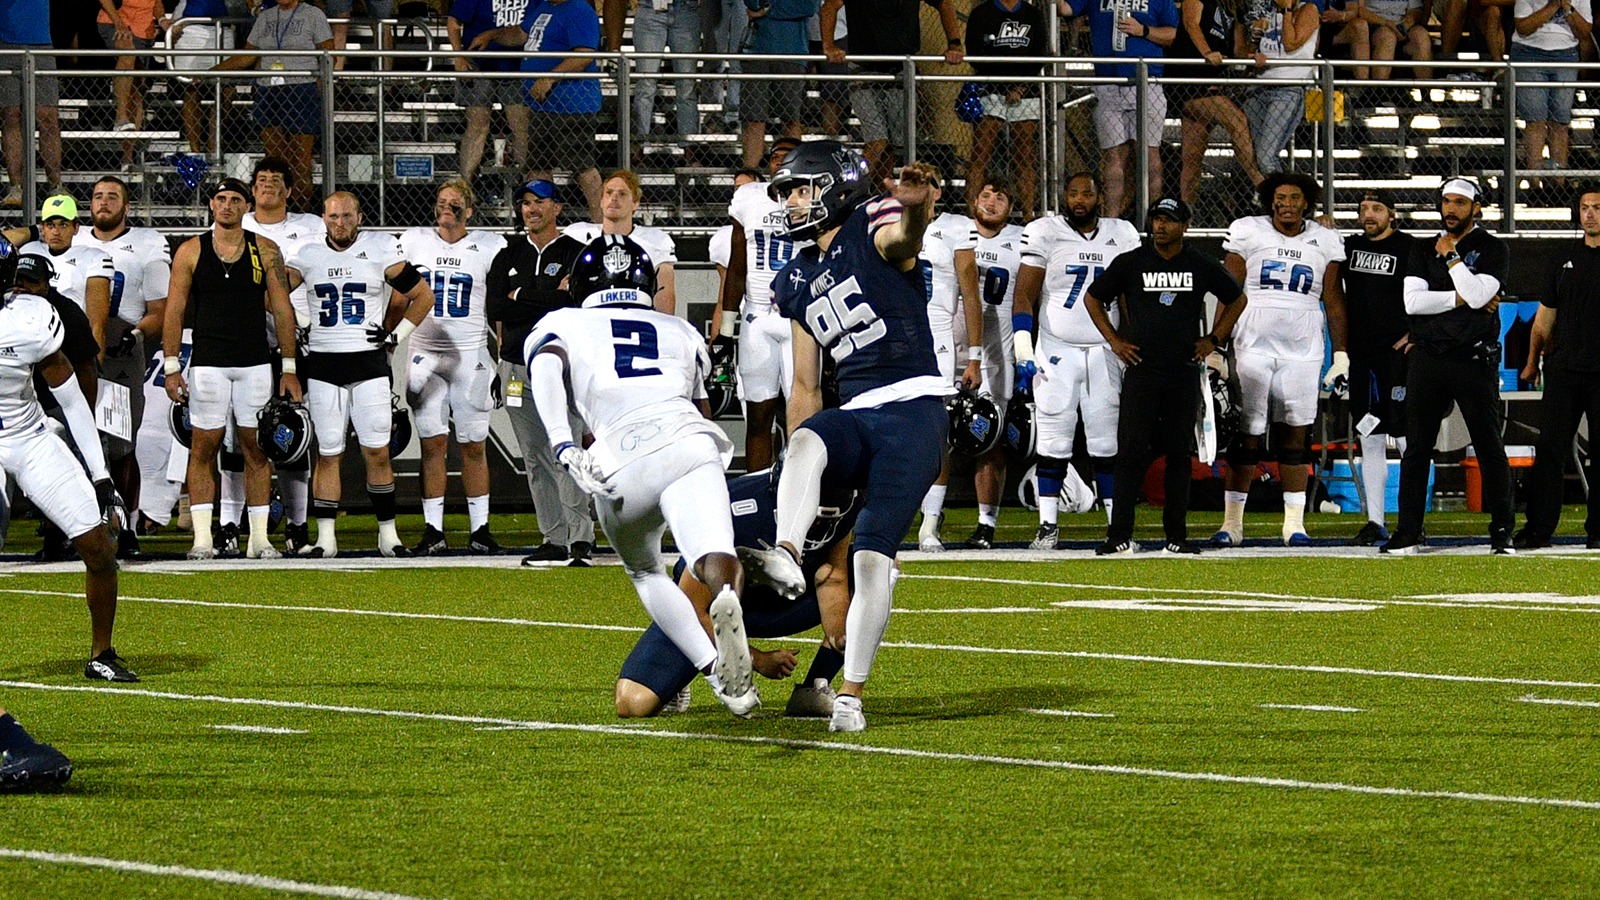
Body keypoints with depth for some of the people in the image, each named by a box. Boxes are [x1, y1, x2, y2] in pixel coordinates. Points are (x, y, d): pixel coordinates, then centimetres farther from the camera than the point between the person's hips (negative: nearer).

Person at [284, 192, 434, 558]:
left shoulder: (381, 249, 1)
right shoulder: (309, 255, 7)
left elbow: (423, 295, 7)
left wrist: (397, 335, 1)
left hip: (368, 362, -1)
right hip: (323, 363, 2)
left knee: (378, 453, -3)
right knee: (327, 455, 1)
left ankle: (388, 534, 5)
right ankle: (326, 538, 2)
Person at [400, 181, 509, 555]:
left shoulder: (489, 247, 3)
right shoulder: (414, 242, 8)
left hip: (471, 356, -1)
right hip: (425, 354, 1)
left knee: (473, 446, 1)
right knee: (432, 443, -2)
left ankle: (480, 529, 7)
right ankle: (433, 530, 1)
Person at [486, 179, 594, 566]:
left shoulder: (576, 254, 1)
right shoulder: (509, 256, 14)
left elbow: (572, 304, -14)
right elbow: (495, 308, 1)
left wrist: (521, 297, -7)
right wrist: (548, 298, -7)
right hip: (517, 366, 5)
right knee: (535, 458, 6)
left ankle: (581, 537, -19)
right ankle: (554, 540, 9)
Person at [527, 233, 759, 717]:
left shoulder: (562, 327, 27)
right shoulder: (681, 333, 35)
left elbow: (546, 366, 4)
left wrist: (564, 446, -9)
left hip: (622, 463, 0)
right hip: (687, 443, 0)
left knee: (645, 571, 26)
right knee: (714, 560, -21)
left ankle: (722, 676, 9)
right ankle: (727, 598, -58)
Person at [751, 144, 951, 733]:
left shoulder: (875, 232, 0)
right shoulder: (800, 282, 21)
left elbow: (904, 238, -27)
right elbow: (805, 387, 25)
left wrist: (918, 206, -53)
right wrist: (798, 484, 23)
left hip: (912, 410, -5)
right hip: (854, 415, 5)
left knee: (873, 555, -14)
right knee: (806, 443, -32)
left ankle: (852, 695, -11)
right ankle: (787, 557, -57)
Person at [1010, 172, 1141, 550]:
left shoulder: (1122, 236, 8)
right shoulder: (1043, 233, 0)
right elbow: (1024, 295, -2)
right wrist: (1022, 350, -9)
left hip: (1105, 353, 2)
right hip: (1056, 351, -2)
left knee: (1107, 444, 0)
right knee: (1053, 443, -2)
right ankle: (1048, 525, 4)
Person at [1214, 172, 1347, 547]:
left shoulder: (1325, 241, 9)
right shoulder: (1247, 232, 3)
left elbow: (1334, 300, 11)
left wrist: (1341, 355, 5)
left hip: (1302, 349, 1)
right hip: (1253, 344, -1)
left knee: (1295, 437, 2)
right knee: (1246, 436, -2)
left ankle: (1294, 524, 5)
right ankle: (1232, 522, 1)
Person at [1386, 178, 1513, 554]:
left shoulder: (1493, 249, 3)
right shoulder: (1423, 250, 14)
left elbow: (1478, 294, -14)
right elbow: (1413, 301, -1)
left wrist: (1451, 255, -6)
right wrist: (1462, 298, -8)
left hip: (1474, 361, -3)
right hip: (1427, 361, 3)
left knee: (1489, 446, -3)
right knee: (1416, 448, 3)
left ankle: (1502, 531, 1)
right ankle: (1409, 531, 7)